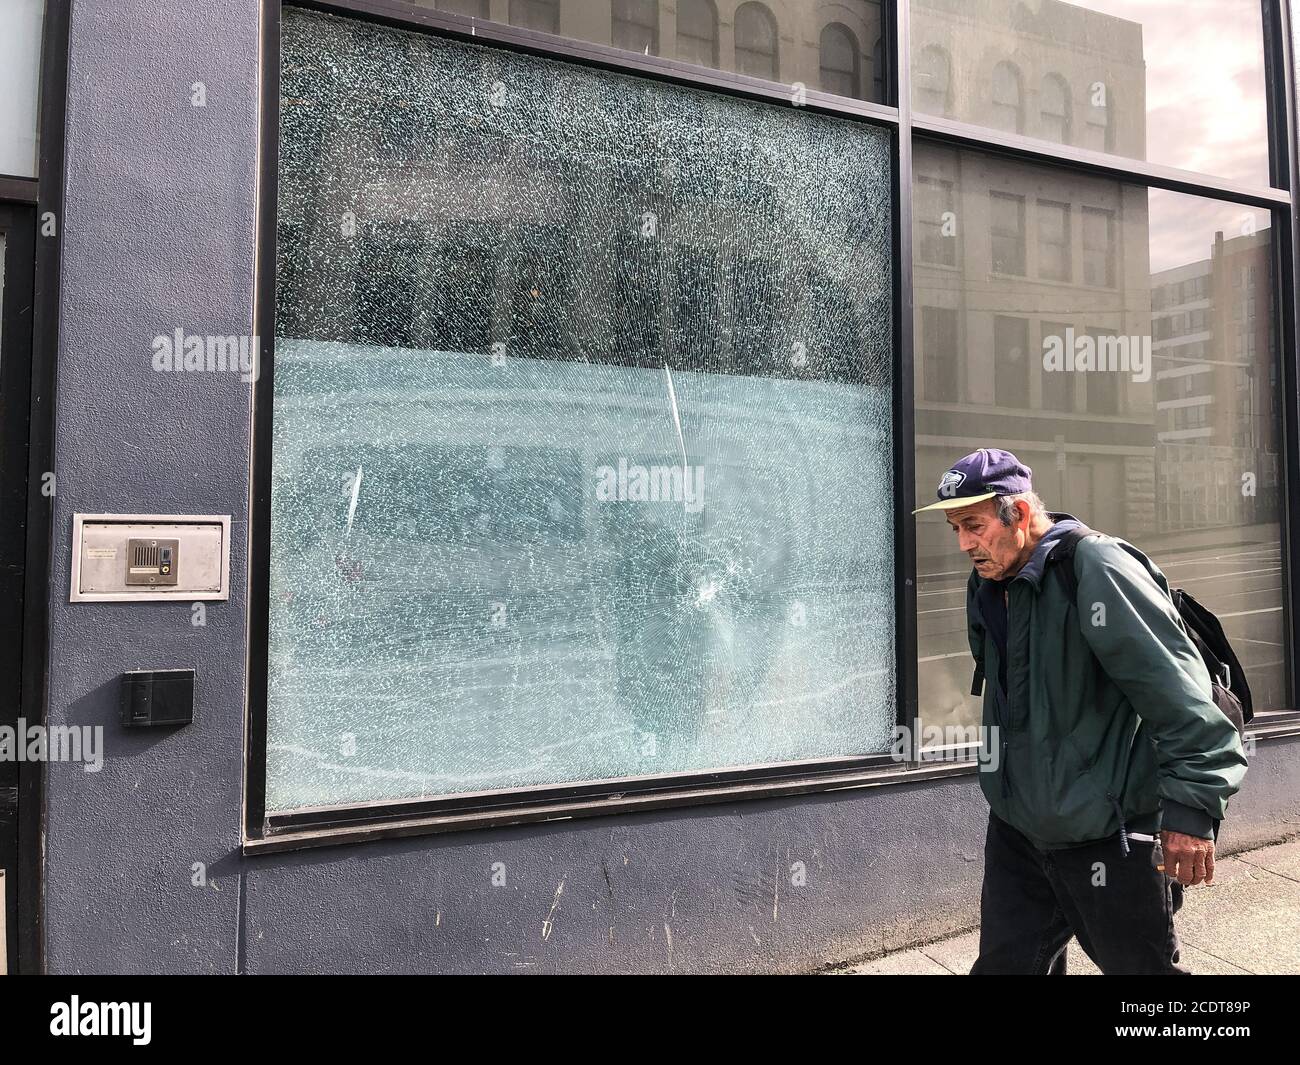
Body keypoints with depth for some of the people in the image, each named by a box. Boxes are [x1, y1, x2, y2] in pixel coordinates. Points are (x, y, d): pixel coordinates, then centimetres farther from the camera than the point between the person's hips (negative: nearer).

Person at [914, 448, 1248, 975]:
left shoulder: (1096, 569, -20)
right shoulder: (987, 587, 7)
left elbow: (1178, 692, -23)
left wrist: (1192, 808, -24)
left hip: (1107, 836, -7)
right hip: (1016, 829, 8)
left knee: (1140, 964, 10)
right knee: (1004, 962, 14)